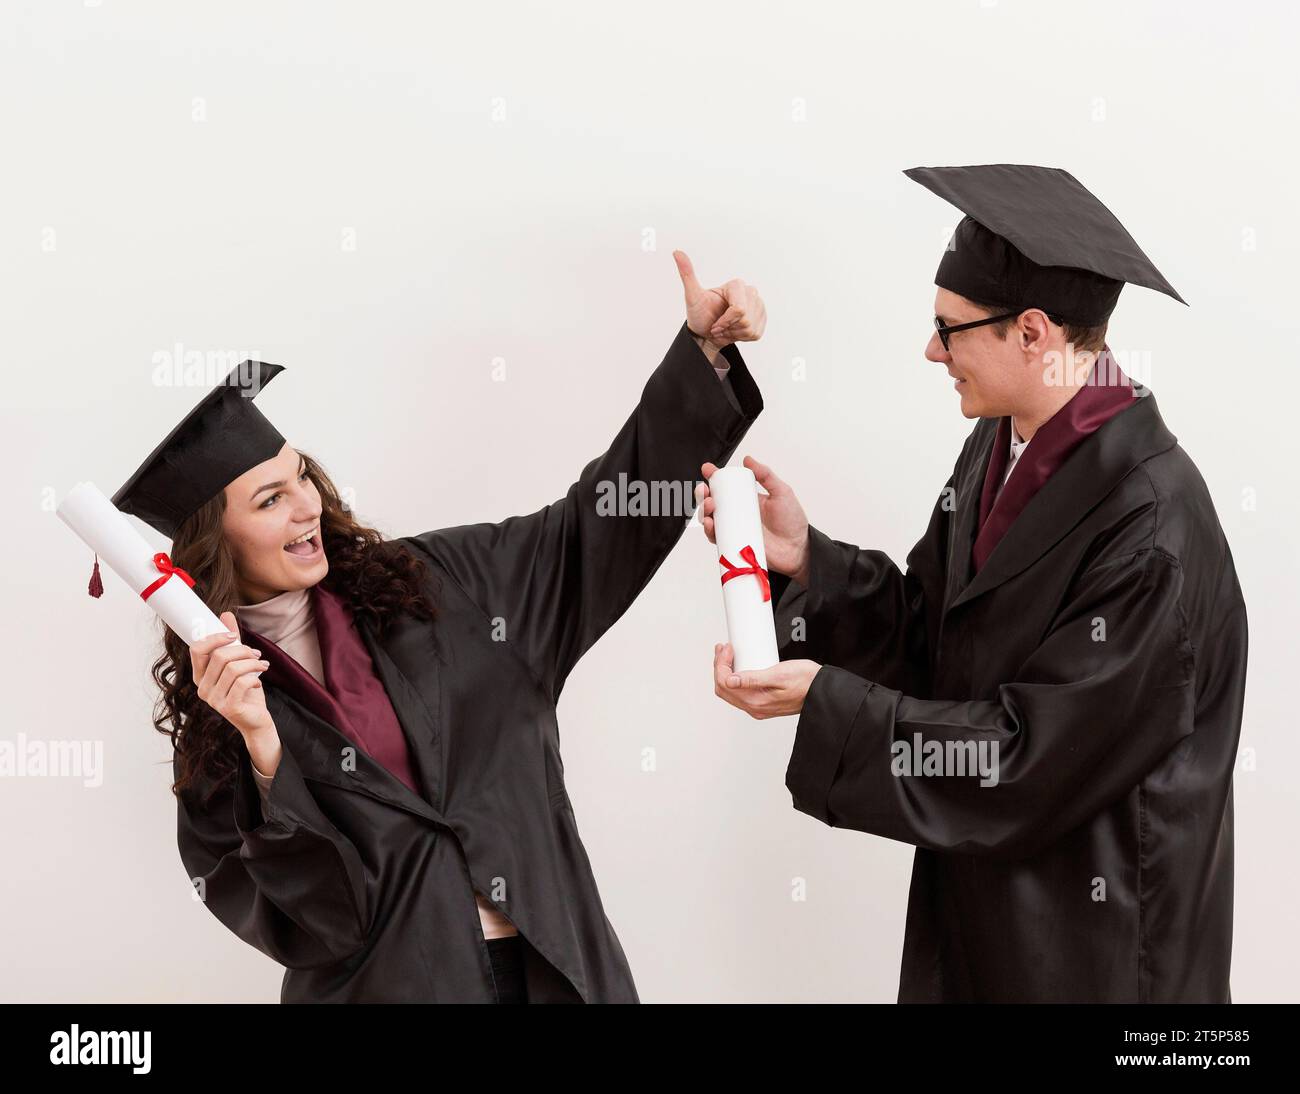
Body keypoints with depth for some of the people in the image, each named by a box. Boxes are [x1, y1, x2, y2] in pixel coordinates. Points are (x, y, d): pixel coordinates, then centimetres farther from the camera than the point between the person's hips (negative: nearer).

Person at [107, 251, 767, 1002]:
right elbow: (291, 918, -11)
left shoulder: (428, 582, 1)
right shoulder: (214, 720, -5)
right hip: (398, 980, -3)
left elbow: (603, 521, 4)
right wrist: (260, 746, -23)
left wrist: (704, 350, -2)